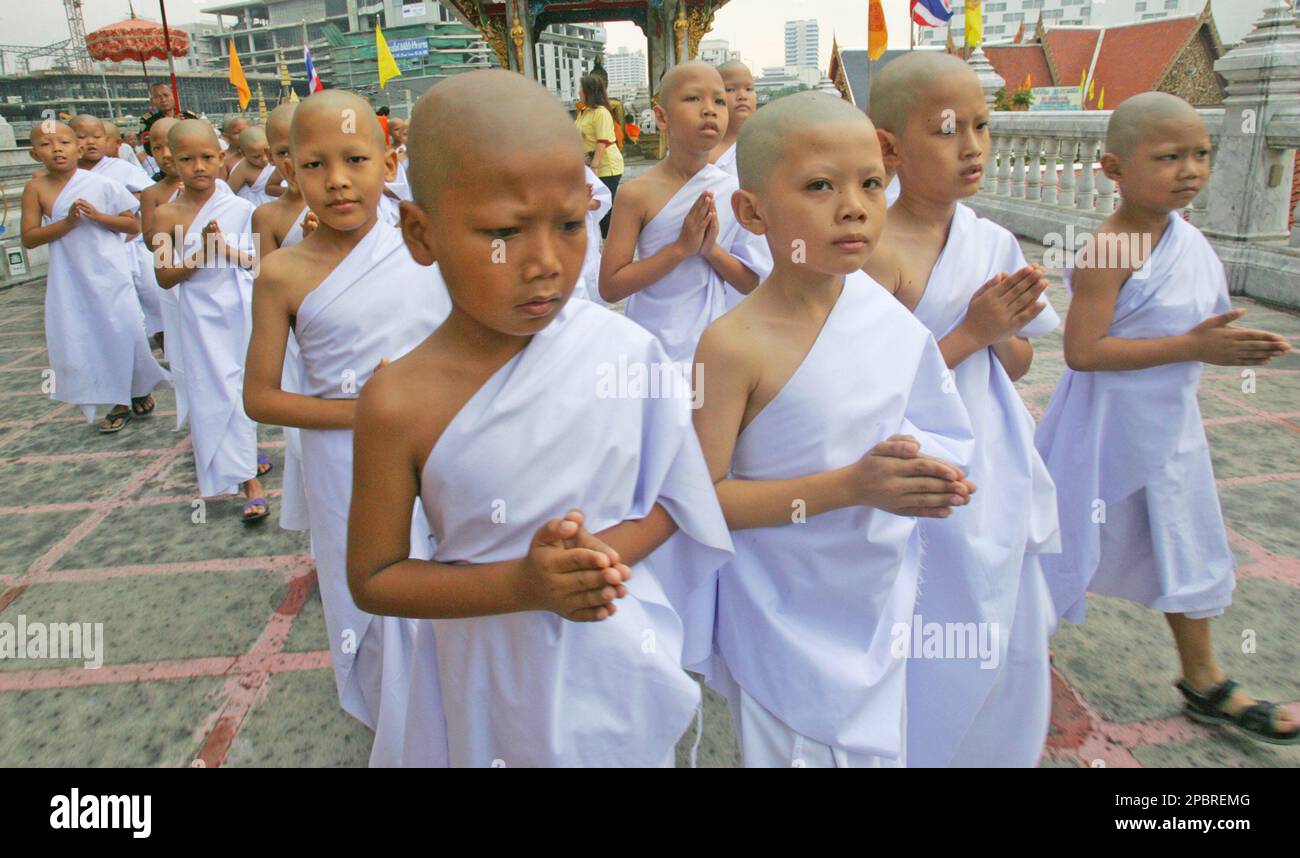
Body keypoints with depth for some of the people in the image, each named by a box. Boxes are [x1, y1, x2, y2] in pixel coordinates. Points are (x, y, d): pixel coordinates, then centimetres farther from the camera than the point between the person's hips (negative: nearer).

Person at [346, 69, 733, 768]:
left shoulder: (625, 351, -14)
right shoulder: (401, 403, -20)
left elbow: (674, 496, -2)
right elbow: (372, 579, -10)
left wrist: (606, 553, -21)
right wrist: (520, 585, -23)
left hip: (617, 654, 2)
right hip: (493, 674, -2)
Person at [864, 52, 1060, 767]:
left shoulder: (991, 242, 2)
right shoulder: (881, 252, -19)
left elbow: (1018, 363, 10)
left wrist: (1005, 331, -11)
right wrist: (969, 332, -21)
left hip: (998, 472, 7)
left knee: (1010, 647, 21)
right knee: (937, 662, 8)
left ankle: (994, 748, 45)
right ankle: (926, 751, 34)